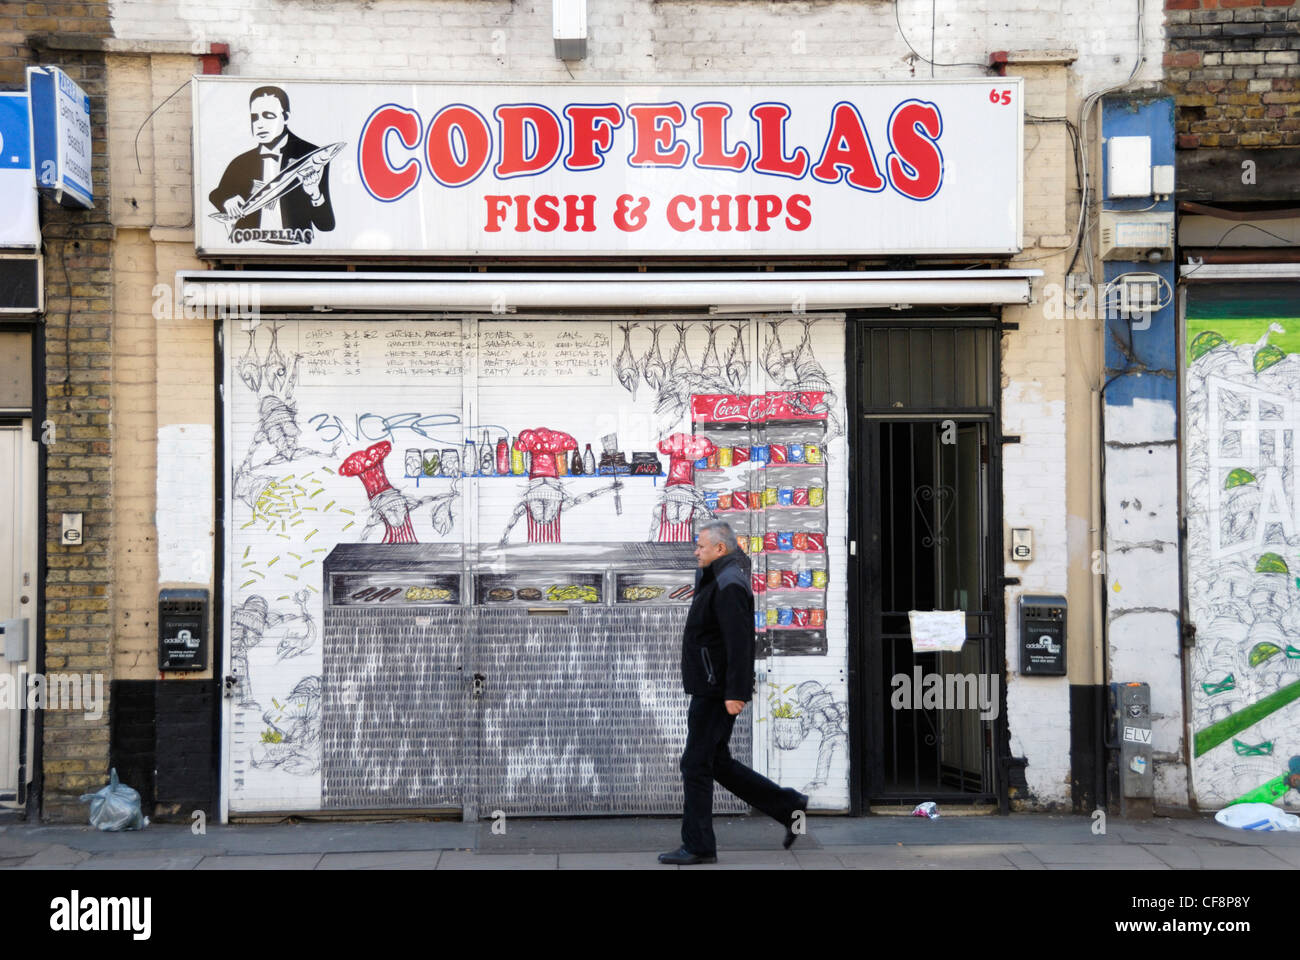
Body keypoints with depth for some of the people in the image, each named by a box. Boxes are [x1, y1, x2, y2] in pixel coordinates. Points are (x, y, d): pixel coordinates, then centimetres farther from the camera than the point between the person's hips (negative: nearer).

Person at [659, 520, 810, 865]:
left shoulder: (729, 586, -17)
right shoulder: (718, 579, 16)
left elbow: (739, 643, -24)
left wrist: (736, 693, -27)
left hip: (716, 693, -11)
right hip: (709, 690, 11)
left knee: (696, 764, -4)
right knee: (717, 762, 16)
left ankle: (698, 846, 5)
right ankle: (788, 806, 20)